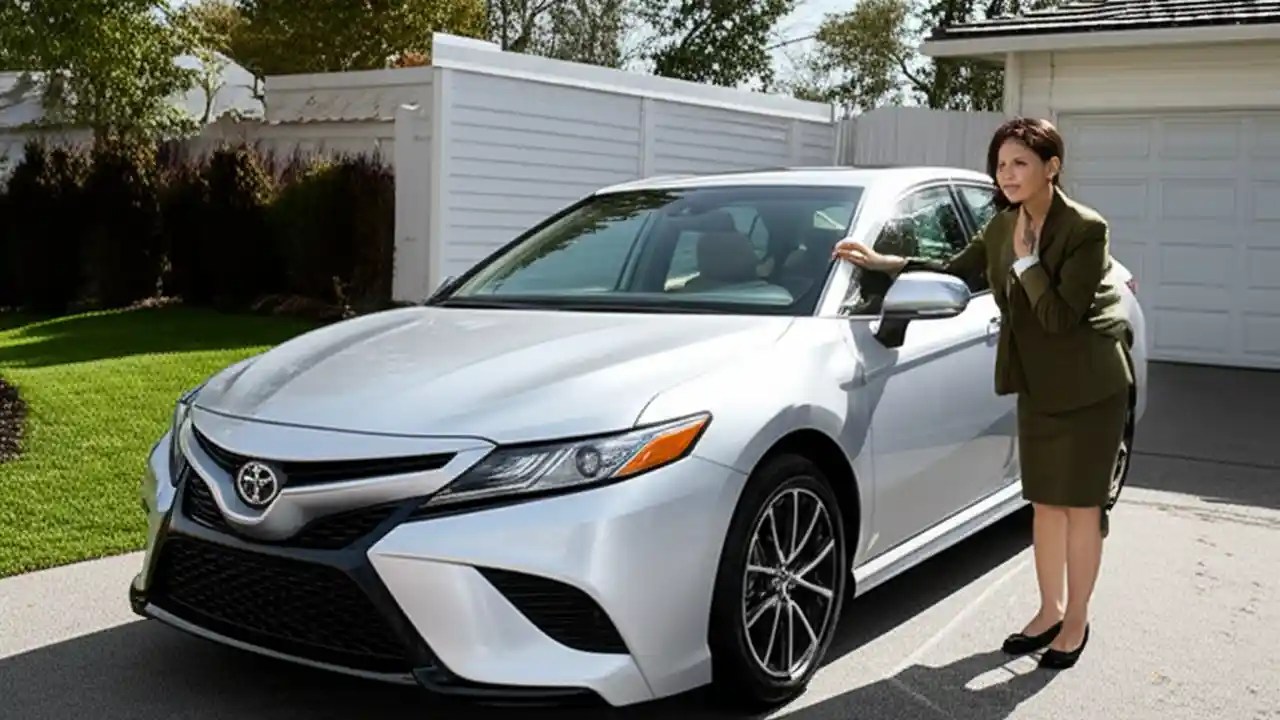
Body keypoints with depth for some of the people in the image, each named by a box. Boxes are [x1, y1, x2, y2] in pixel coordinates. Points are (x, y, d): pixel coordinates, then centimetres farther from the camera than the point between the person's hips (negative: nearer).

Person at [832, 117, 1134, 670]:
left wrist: (1026, 259, -23)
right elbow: (955, 271, 13)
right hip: (1037, 385, 7)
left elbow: (1060, 316, -24)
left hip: (1089, 387, -6)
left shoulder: (1085, 229, -19)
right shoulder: (1002, 226, 2)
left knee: (1081, 505, 4)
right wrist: (880, 262, 6)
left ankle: (1076, 620, 18)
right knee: (1044, 502, 13)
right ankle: (1050, 610, 28)